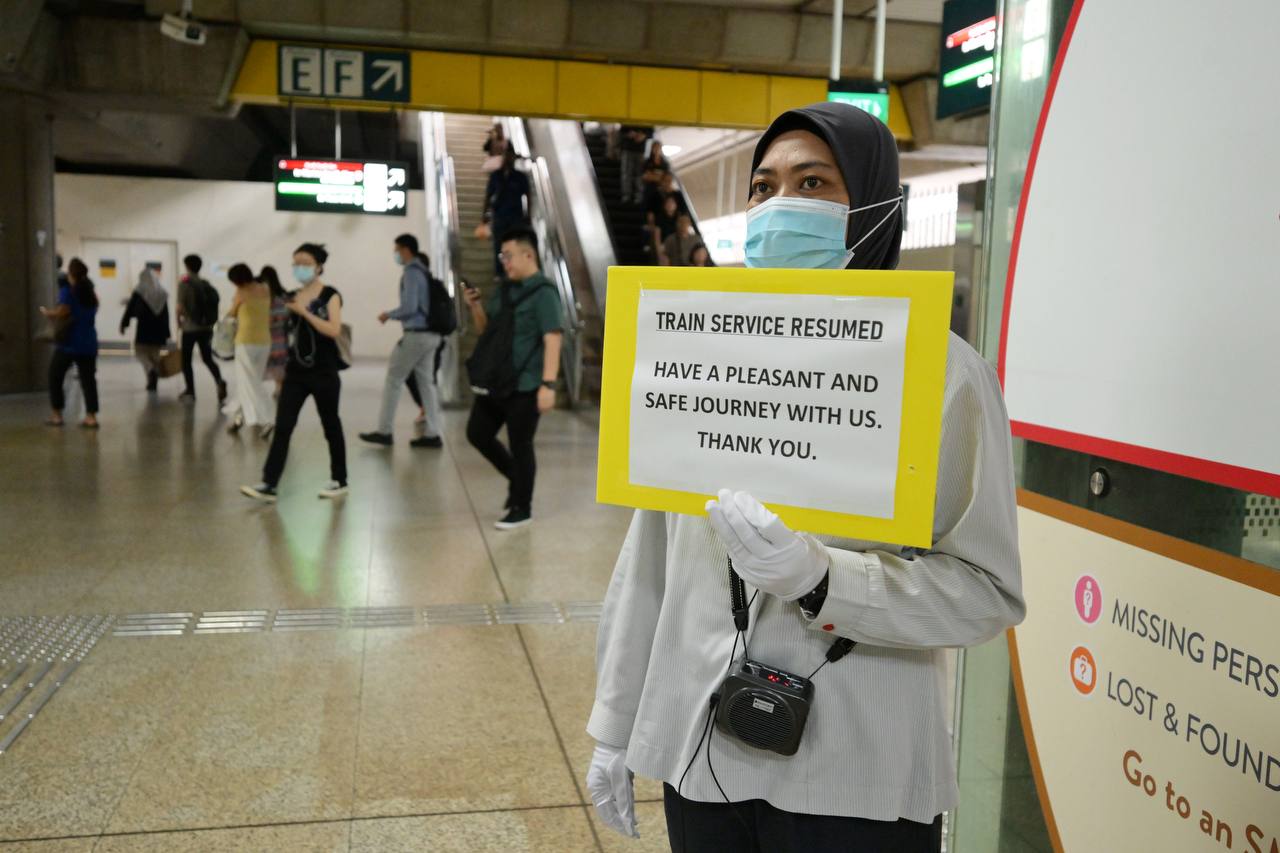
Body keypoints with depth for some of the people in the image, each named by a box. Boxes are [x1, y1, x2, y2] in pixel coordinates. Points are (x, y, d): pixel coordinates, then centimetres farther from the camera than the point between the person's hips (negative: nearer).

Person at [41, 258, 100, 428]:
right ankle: (91, 416, -3)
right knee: (88, 379, 4)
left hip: (69, 343, -5)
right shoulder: (91, 294, 11)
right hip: (89, 343, 5)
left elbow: (62, 312, -19)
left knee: (55, 377, 10)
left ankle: (57, 415, 12)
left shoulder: (67, 291, -7)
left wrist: (47, 312, 0)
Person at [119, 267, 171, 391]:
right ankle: (153, 382, 8)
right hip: (158, 329, 4)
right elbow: (166, 315, 9)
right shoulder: (162, 292, 7)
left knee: (140, 351, 6)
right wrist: (166, 333, 12)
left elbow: (130, 309, -5)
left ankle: (151, 369, -22)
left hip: (144, 327, -4)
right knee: (155, 354, 10)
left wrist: (124, 324, 4)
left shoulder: (139, 291, -5)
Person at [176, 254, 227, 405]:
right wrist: (209, 323, 15)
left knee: (186, 360, 8)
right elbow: (213, 305, 7)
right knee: (207, 358, 12)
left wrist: (179, 319, 4)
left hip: (190, 328, -5)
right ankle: (219, 382, -13)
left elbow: (180, 307, -14)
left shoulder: (184, 284, -10)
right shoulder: (206, 285, 6)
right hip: (206, 327, 5)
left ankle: (190, 391, 11)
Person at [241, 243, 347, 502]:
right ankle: (268, 485, -4)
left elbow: (334, 330, -20)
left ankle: (340, 481, 21)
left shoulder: (330, 296, -6)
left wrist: (304, 311, -21)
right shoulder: (292, 297, 9)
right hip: (295, 372, 5)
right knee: (282, 427, -3)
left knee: (330, 426, 7)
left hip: (324, 373, -5)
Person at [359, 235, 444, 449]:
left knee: (393, 381, 1)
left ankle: (384, 432, 6)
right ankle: (432, 434, 8)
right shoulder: (424, 271, 15)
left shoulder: (411, 273, -12)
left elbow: (410, 307, -19)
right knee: (426, 383, 8)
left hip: (416, 335, -9)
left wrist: (388, 315, -4)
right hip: (430, 334, 9)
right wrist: (394, 315, 16)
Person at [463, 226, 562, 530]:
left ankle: (522, 509, 16)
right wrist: (476, 306, 0)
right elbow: (485, 329, 20)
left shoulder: (543, 292, -12)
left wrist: (548, 384, -27)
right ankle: (516, 477, 32)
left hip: (525, 385, -8)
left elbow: (552, 340, -20)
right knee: (477, 433, 13)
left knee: (520, 446, 0)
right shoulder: (504, 289, 12)